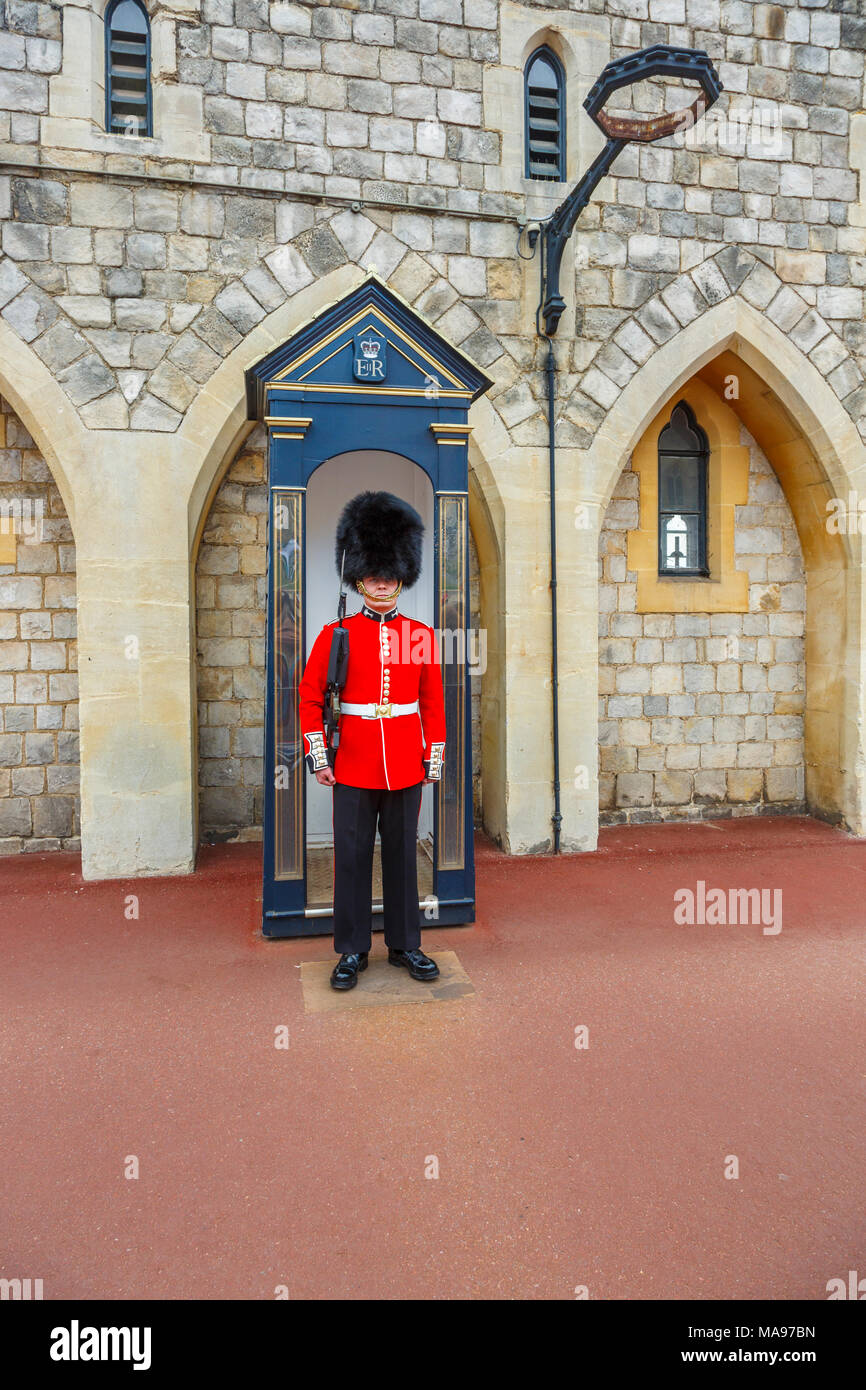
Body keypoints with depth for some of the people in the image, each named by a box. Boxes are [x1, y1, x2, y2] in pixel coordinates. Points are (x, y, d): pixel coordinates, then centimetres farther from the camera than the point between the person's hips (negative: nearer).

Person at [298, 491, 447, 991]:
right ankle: (353, 950, 19)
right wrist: (318, 756, -3)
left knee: (403, 854, 10)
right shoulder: (336, 634, 0)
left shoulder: (422, 634, 4)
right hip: (353, 765, -1)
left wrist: (435, 759, 4)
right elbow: (311, 696, 2)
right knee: (352, 855, 5)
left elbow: (434, 702, 7)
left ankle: (405, 944, 25)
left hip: (406, 765, 1)